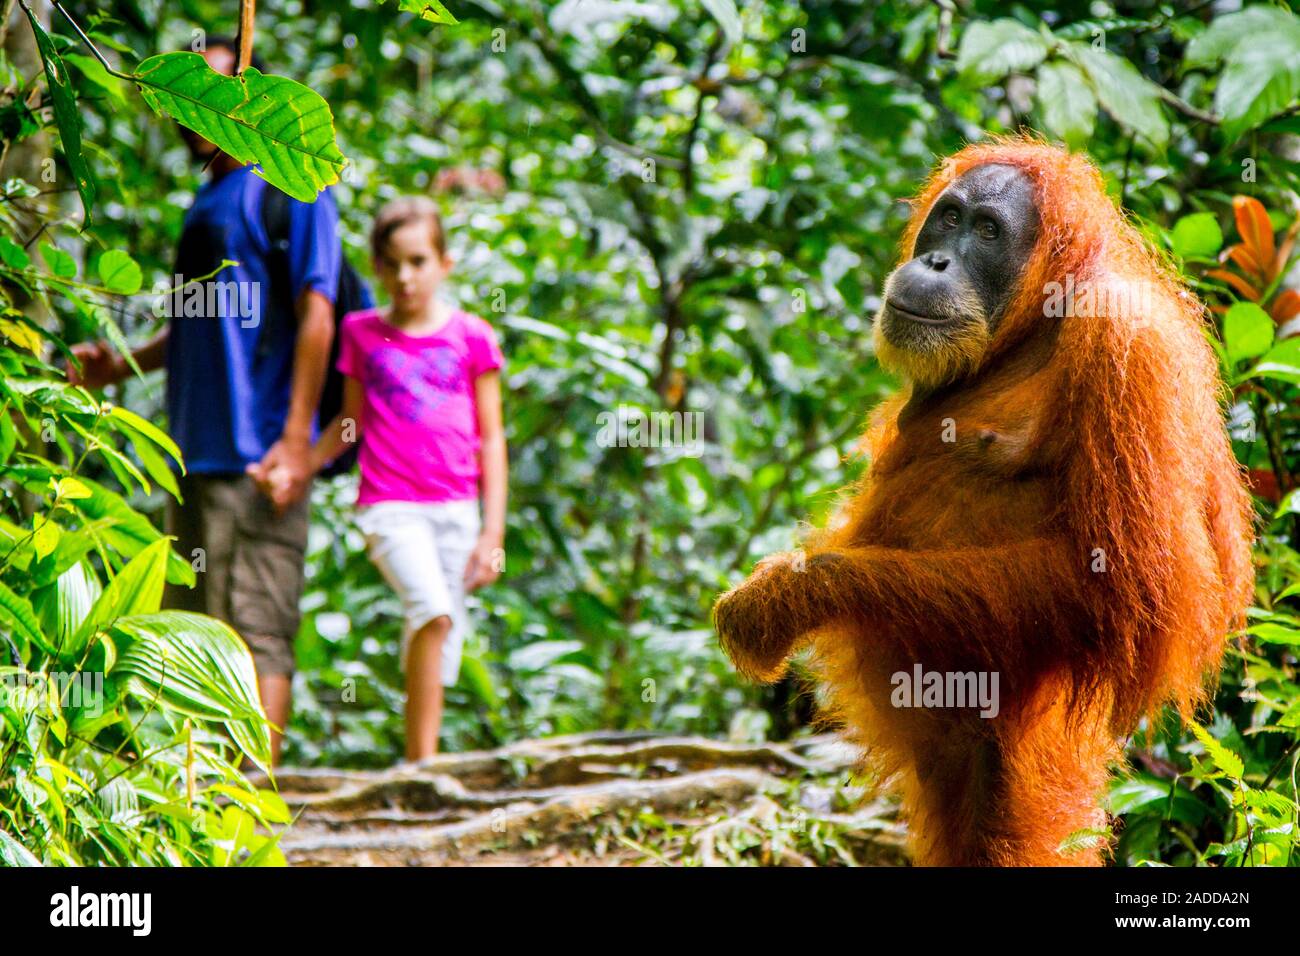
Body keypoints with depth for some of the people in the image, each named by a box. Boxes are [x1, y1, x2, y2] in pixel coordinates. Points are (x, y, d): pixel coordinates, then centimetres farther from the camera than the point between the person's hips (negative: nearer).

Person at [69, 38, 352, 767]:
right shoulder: (208, 201, 21)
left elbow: (315, 311, -13)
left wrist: (295, 441, -19)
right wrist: (126, 364, 12)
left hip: (258, 457, -9)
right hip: (197, 456, 9)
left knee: (255, 628, -9)